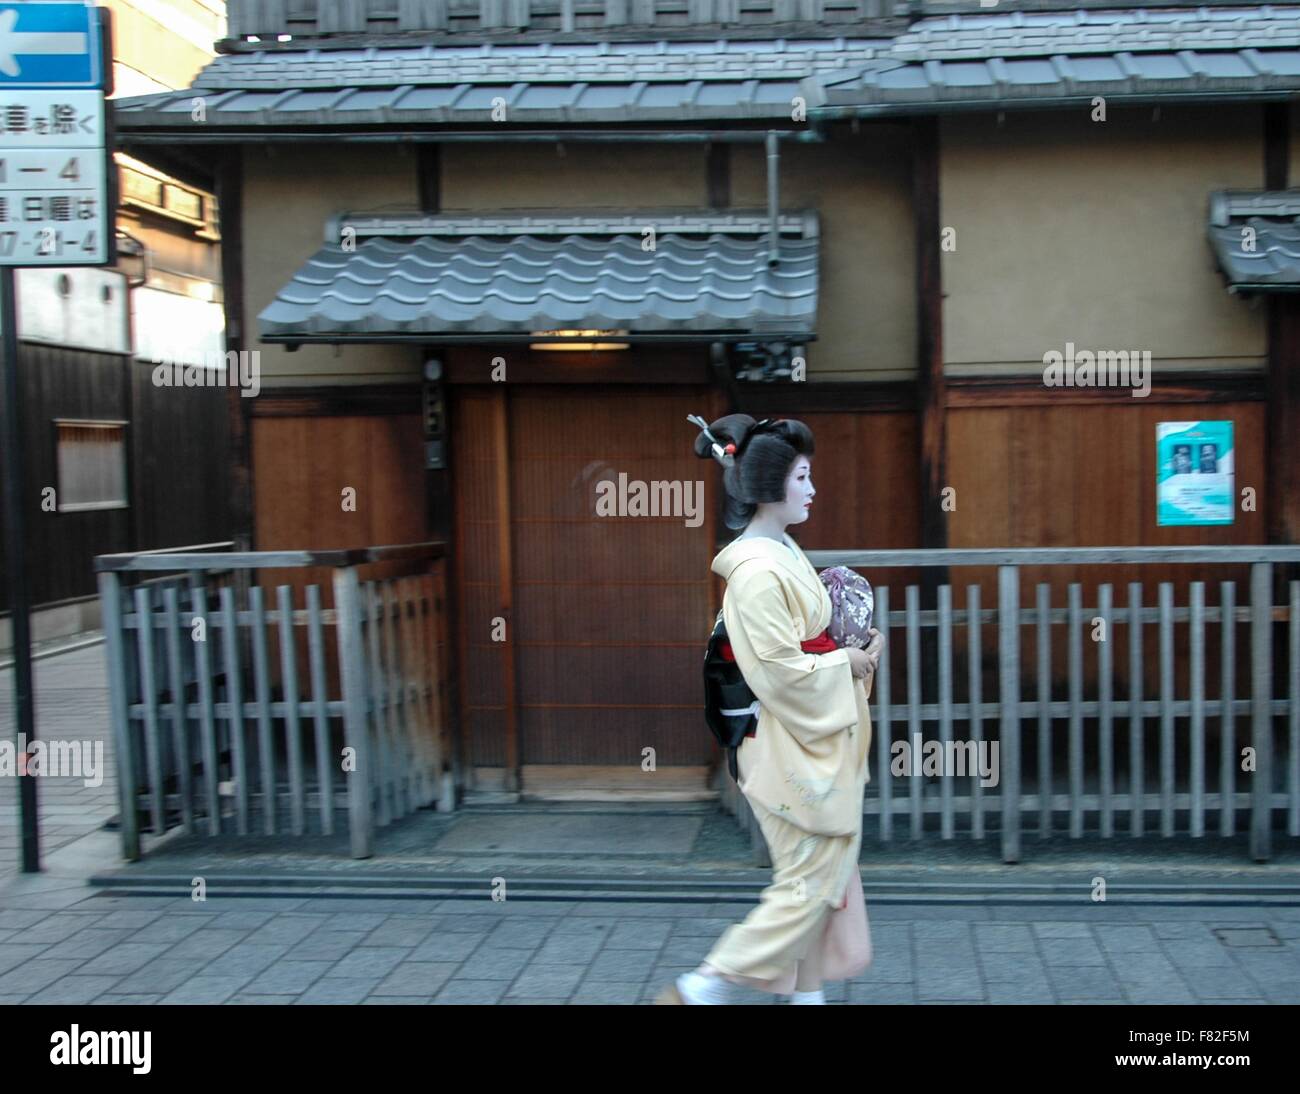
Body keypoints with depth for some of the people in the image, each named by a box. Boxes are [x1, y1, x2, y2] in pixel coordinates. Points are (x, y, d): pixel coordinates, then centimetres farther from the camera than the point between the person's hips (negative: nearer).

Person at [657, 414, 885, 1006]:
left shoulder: (784, 552, 8)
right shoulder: (757, 572, -22)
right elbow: (784, 673, -23)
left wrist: (855, 647, 4)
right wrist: (853, 663, -11)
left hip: (817, 747, 10)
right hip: (795, 751, -9)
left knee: (823, 878, 16)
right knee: (811, 881, -1)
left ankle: (808, 992, 27)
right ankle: (703, 987, 6)